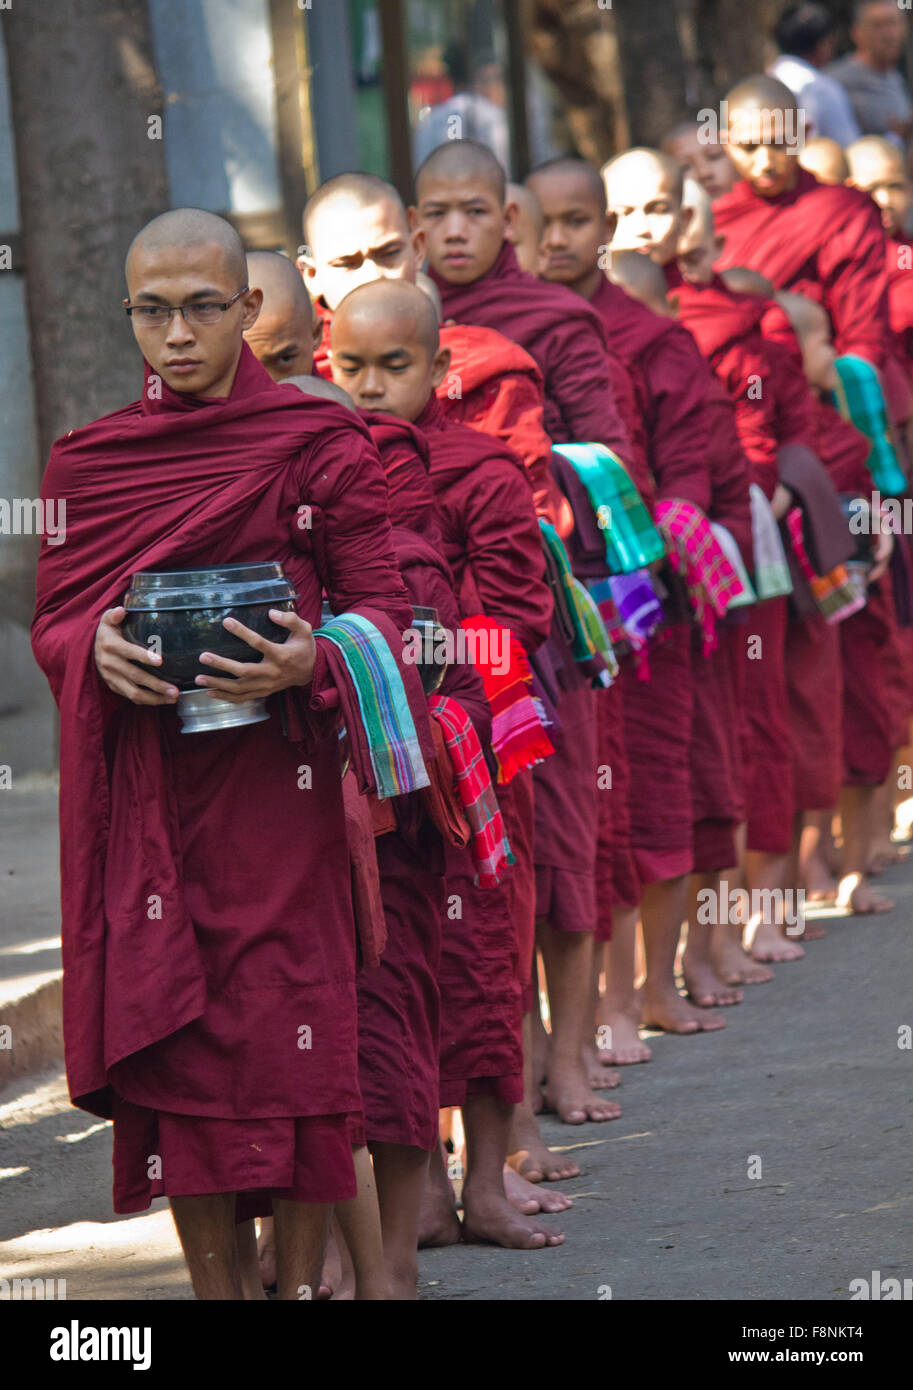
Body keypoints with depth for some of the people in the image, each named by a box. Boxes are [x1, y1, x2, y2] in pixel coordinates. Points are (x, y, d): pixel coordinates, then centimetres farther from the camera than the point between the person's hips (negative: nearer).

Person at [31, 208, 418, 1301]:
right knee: (173, 1034, 1)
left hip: (279, 787, -2)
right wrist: (100, 650, -12)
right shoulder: (88, 460, 8)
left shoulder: (318, 444, 0)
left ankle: (300, 1282, 6)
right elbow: (52, 621, 11)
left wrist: (310, 660, -20)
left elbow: (382, 605, 0)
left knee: (289, 1038, -4)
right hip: (145, 792, 2)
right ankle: (213, 1287, 9)